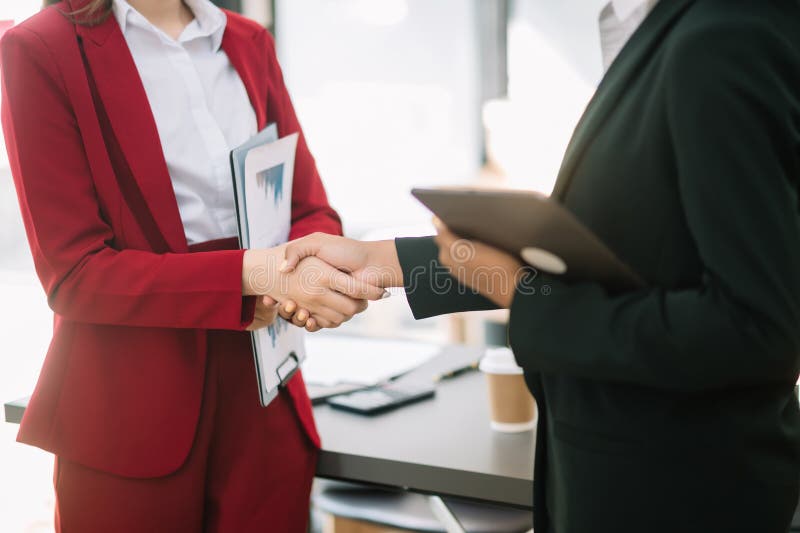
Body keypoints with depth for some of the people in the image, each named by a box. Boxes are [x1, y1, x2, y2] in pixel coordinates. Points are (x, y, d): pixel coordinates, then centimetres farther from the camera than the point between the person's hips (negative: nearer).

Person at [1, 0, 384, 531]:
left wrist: (312, 269, -14)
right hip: (135, 402, -4)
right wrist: (256, 271, -24)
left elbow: (312, 212, 9)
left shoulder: (251, 44, 8)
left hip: (263, 389, 5)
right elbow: (74, 274, -14)